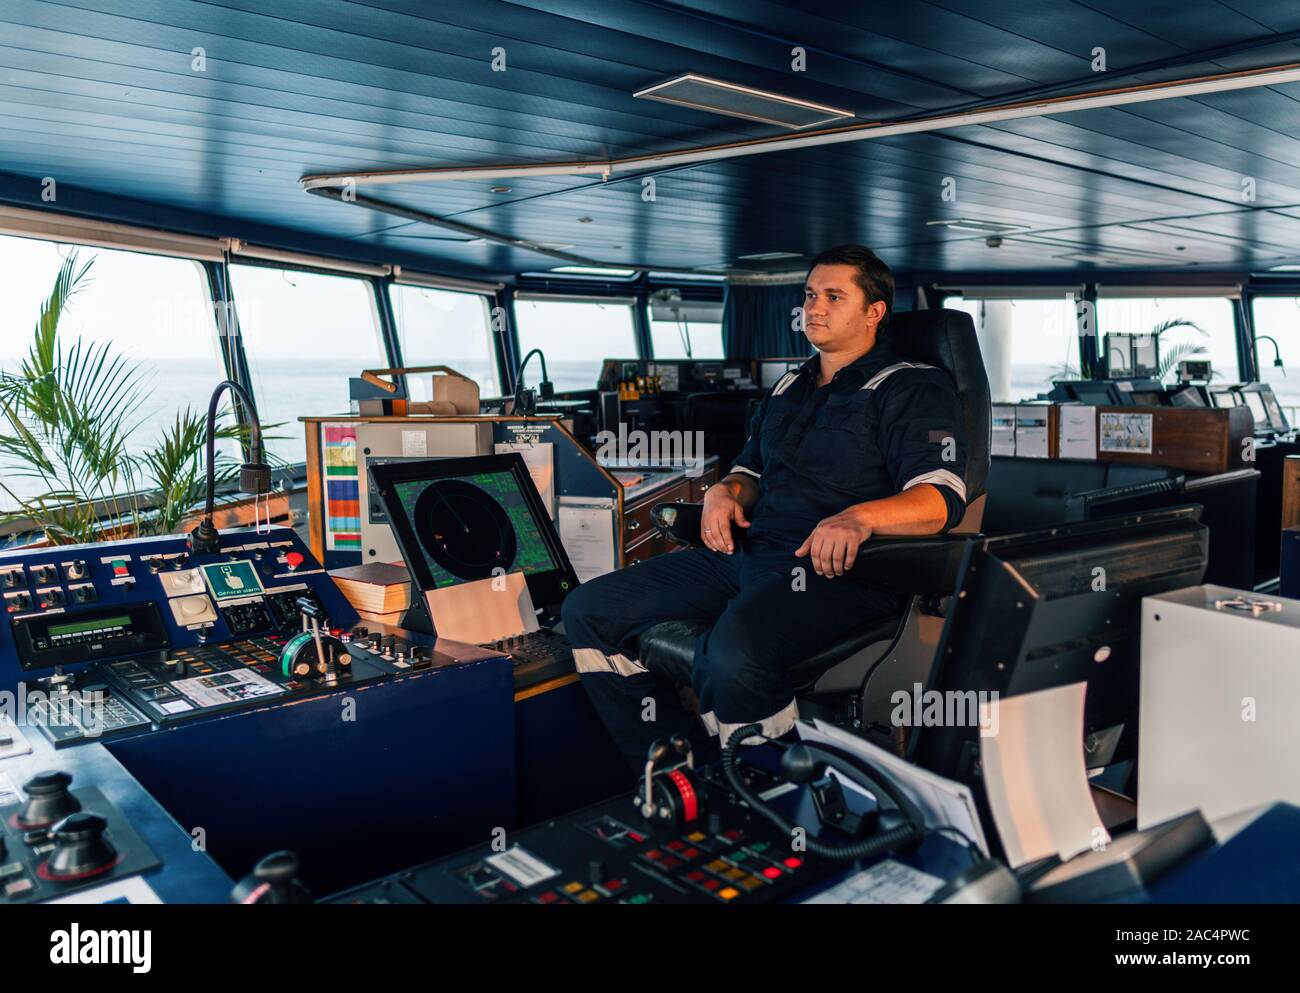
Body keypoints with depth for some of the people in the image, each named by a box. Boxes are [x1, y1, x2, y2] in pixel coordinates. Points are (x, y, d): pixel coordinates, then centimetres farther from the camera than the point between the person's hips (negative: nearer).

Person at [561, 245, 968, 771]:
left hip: (835, 567, -8)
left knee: (734, 653, -39)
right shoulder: (788, 387, 25)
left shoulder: (910, 389, 2)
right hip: (748, 552, 8)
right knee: (589, 609, -5)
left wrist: (860, 517, -32)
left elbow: (941, 499, -12)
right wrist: (724, 492, 6)